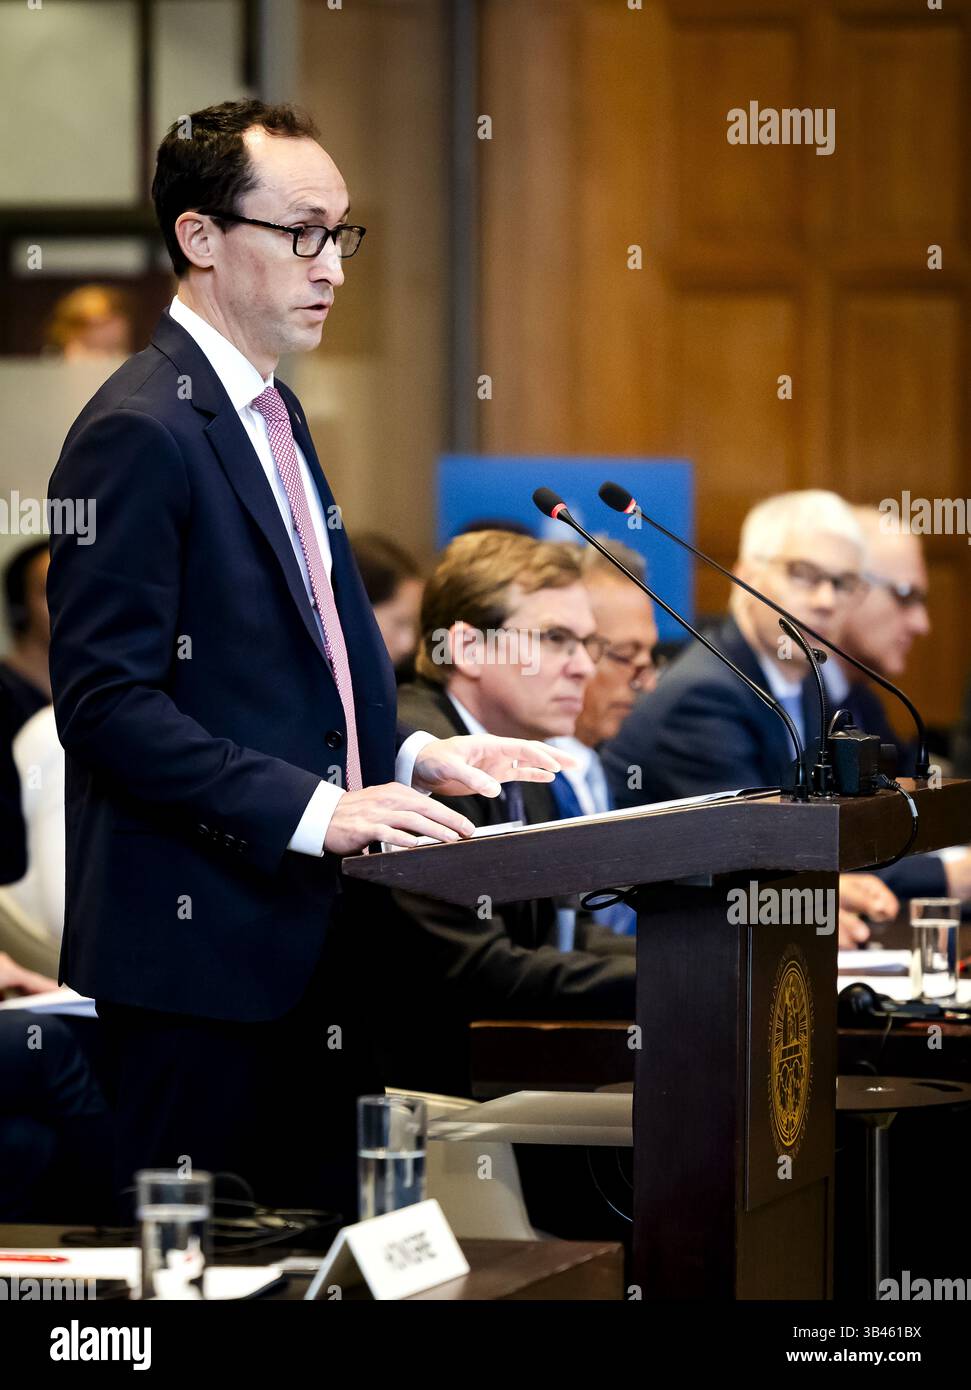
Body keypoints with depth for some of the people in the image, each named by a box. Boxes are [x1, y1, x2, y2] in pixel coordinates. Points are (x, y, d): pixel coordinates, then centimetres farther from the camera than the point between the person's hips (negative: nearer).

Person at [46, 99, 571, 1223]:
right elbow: (106, 704, -20)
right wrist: (314, 809, -24)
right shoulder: (139, 433, -13)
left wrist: (410, 755, 10)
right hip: (204, 940, -9)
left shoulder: (270, 415, 18)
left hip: (308, 934, 9)